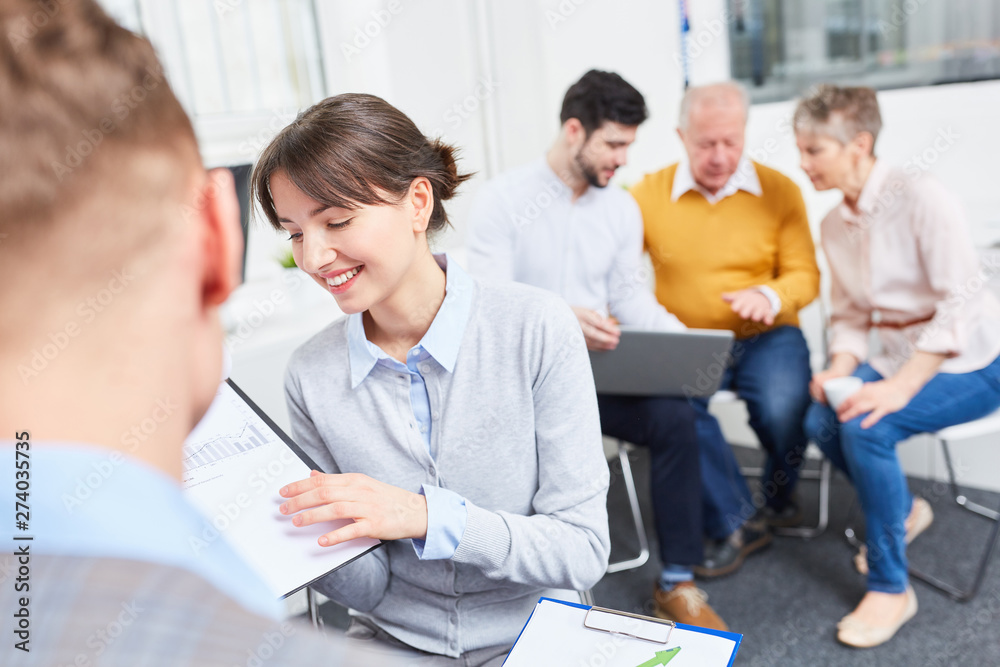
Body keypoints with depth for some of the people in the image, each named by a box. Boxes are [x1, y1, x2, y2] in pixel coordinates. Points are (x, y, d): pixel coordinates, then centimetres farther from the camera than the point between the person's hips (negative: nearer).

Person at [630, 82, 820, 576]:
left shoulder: (779, 191, 3)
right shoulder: (649, 193, 2)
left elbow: (805, 276, 2)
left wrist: (770, 296, -21)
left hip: (764, 337, 0)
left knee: (783, 408, -29)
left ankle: (777, 496, 11)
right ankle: (736, 522, -7)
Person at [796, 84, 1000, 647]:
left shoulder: (920, 197, -18)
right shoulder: (835, 222, 5)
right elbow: (850, 316, 10)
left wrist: (902, 386, -29)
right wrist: (840, 369, -10)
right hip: (898, 355, 7)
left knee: (866, 427, -28)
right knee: (822, 420, -16)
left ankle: (891, 589, -10)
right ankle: (905, 511, 14)